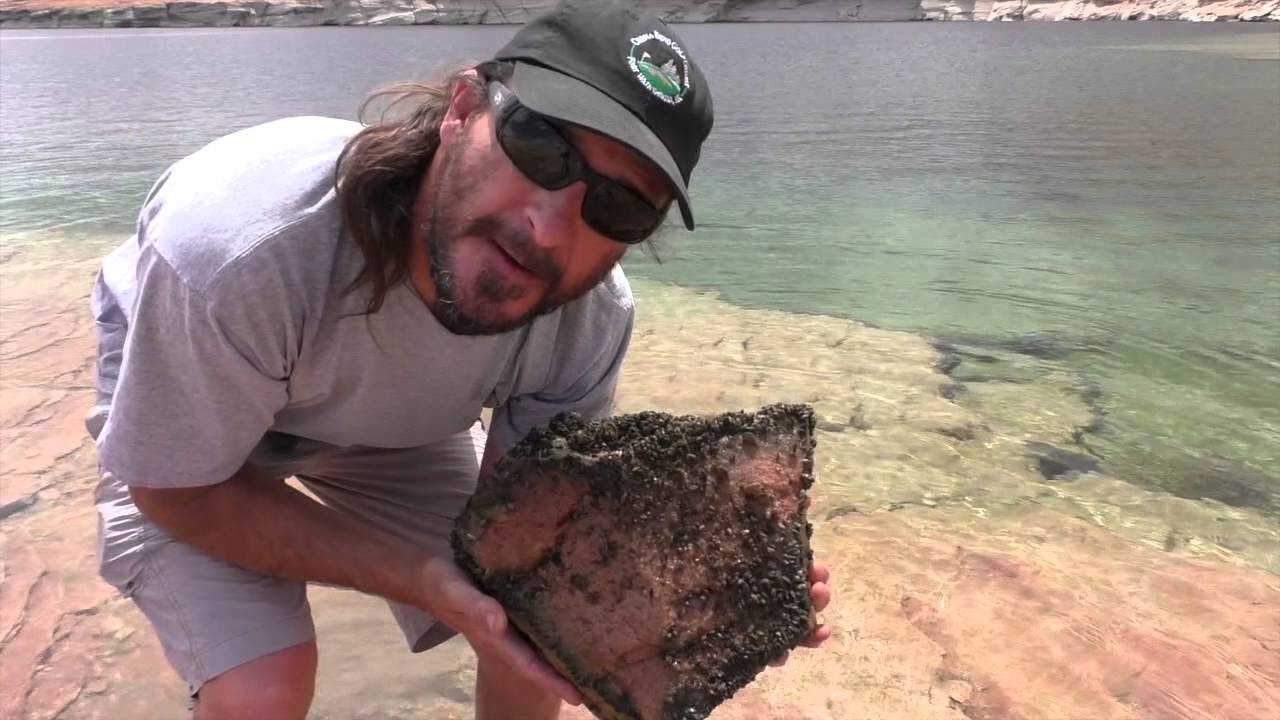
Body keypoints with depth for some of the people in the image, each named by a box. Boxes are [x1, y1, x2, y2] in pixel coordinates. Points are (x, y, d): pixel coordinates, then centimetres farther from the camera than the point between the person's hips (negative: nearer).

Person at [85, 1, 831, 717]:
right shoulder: (232, 247, -40)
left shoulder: (592, 315, -28)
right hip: (185, 431, -2)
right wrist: (419, 578, -38)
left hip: (386, 423, 3)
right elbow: (176, 488, -26)